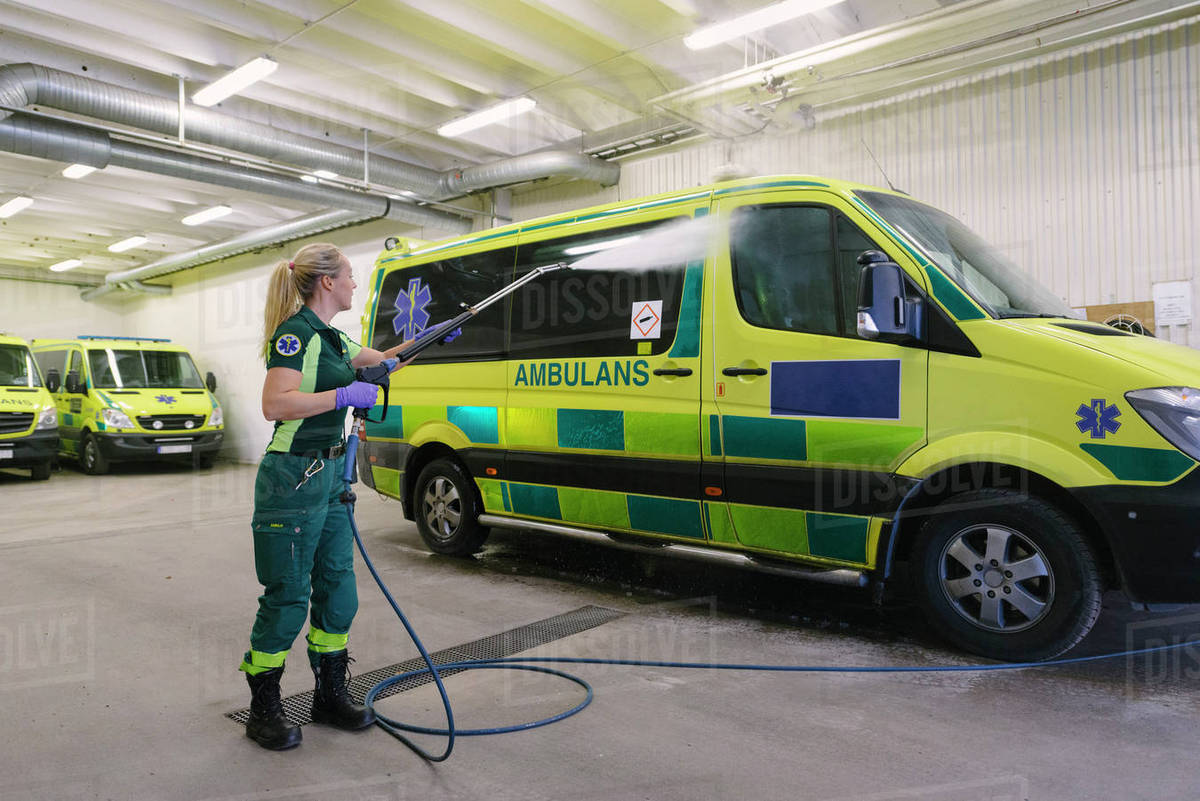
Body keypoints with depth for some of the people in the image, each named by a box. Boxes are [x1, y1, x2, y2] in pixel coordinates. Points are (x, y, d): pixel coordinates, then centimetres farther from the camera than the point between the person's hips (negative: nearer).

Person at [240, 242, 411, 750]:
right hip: (293, 480, -9)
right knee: (288, 597, 1)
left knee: (337, 590, 13)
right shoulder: (295, 332, -13)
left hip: (330, 476, 9)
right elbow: (275, 405, -25)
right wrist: (344, 394, -23)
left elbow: (381, 362, 32)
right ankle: (263, 712, 18)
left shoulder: (331, 338, 15)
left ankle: (330, 697, 27)